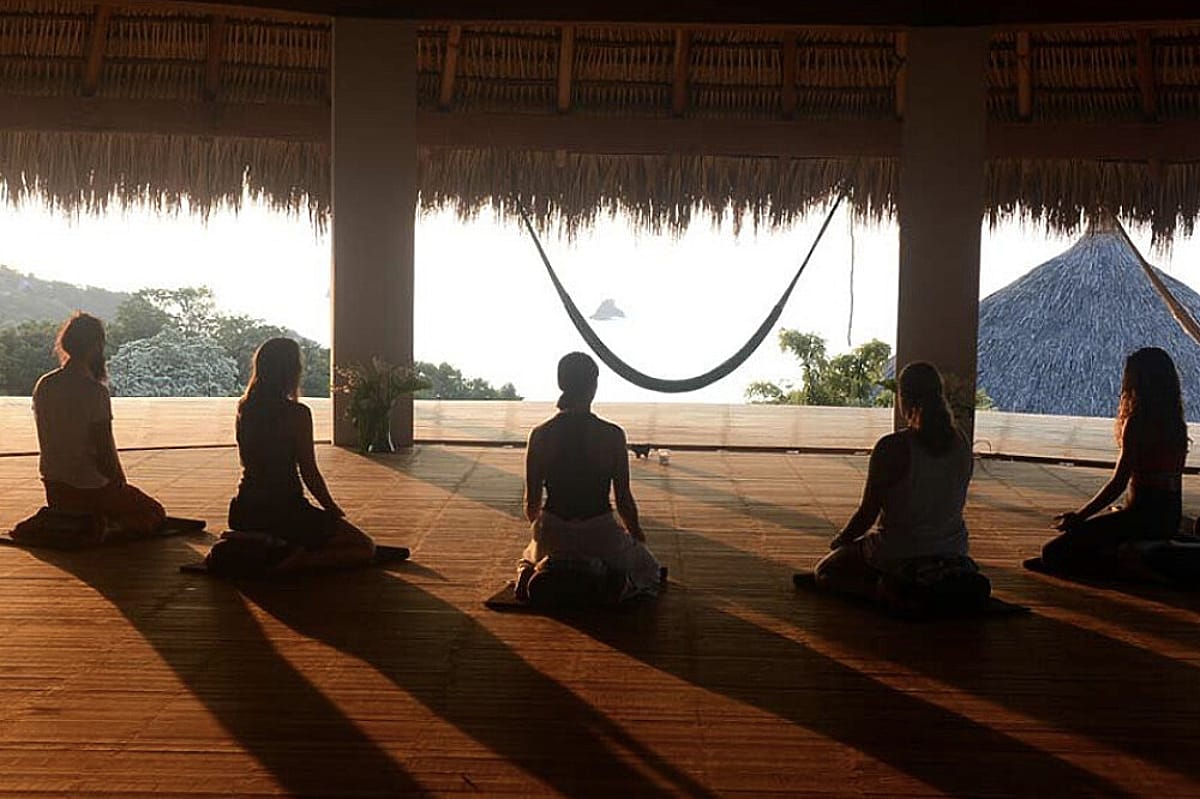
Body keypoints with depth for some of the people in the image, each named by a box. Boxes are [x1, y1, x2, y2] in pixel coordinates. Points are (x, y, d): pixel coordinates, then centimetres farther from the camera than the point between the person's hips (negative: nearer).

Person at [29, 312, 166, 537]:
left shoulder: (43, 386, 1)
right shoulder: (94, 391, -21)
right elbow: (105, 453, -20)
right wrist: (121, 482, -2)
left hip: (53, 489, 7)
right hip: (90, 489, -7)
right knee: (156, 516, 11)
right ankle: (105, 529, -11)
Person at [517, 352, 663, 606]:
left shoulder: (540, 435, -9)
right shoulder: (612, 435, -14)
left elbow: (532, 504, -1)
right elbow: (624, 500, -5)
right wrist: (636, 532, 16)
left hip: (553, 536, 3)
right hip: (601, 534, -3)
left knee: (529, 558, 40)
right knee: (648, 569, 28)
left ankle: (536, 574, 13)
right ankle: (606, 581, 5)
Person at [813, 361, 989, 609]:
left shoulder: (892, 448, -22)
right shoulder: (962, 445, -4)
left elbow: (867, 513, -14)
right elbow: (953, 507, 7)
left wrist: (840, 541, 4)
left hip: (899, 555, -9)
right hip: (952, 552, 9)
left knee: (823, 572, 12)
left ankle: (886, 591, -10)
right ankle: (949, 583, 16)